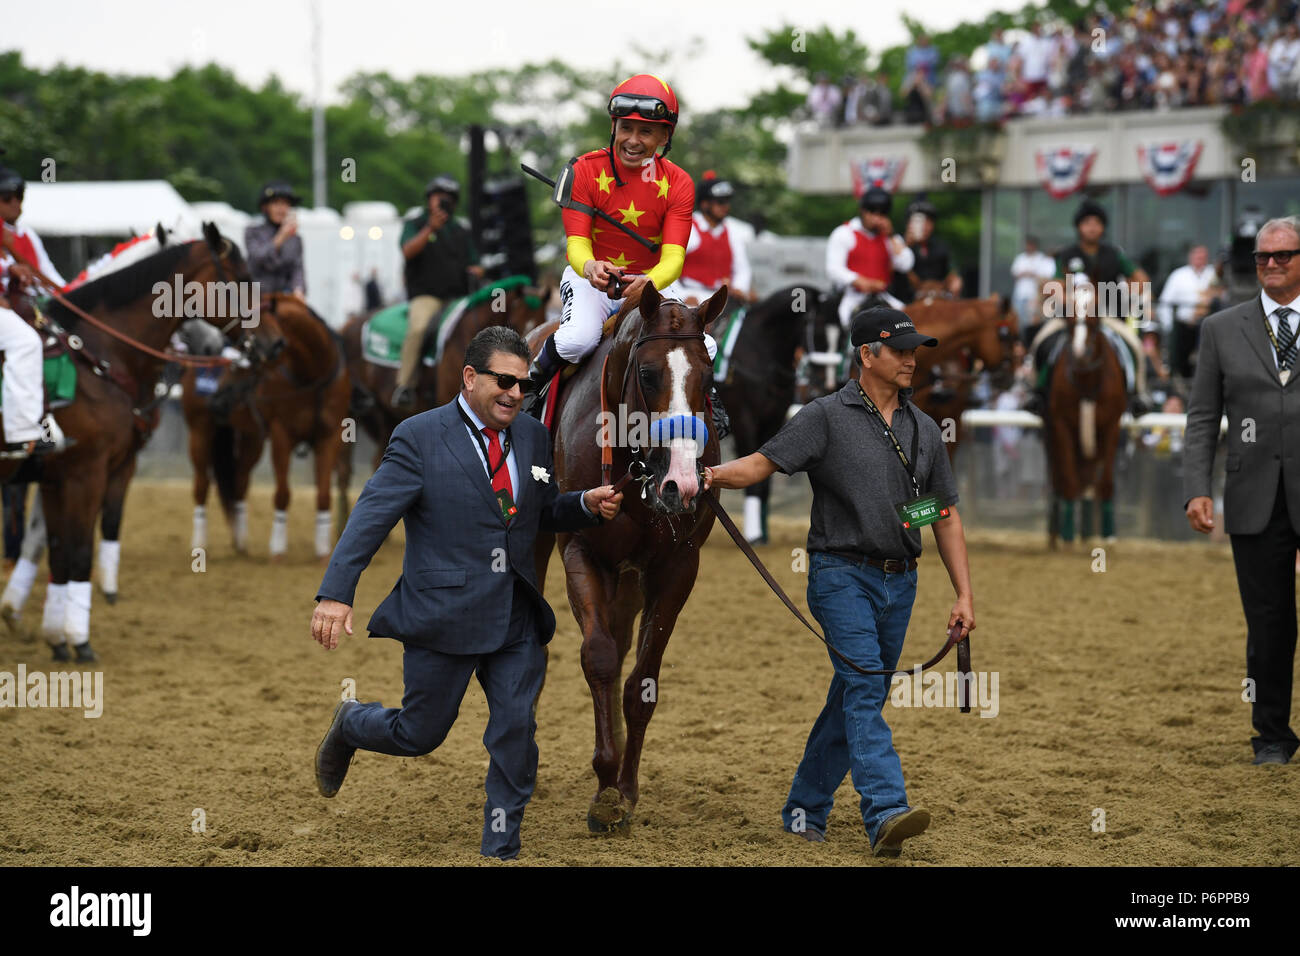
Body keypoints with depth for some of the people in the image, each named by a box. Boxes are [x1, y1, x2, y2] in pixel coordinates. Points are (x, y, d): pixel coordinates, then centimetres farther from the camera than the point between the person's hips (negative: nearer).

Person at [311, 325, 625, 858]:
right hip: (444, 615, -4)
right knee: (419, 735, 8)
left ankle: (500, 850, 14)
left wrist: (588, 505, -2)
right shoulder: (419, 438, -10)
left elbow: (545, 514, 20)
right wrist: (336, 594, -25)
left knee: (516, 735, 0)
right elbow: (370, 518, -16)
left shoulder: (532, 437, 8)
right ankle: (349, 725, 40)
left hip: (518, 618, 4)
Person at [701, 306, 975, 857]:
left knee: (855, 700, 10)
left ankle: (805, 808, 22)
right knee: (863, 688, -18)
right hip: (842, 577, -6)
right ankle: (887, 814, -28)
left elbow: (946, 518, 14)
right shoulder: (826, 417, -4)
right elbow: (763, 463, -11)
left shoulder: (924, 430, 12)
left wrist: (964, 594, 9)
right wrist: (716, 475, -33)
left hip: (899, 584, 6)